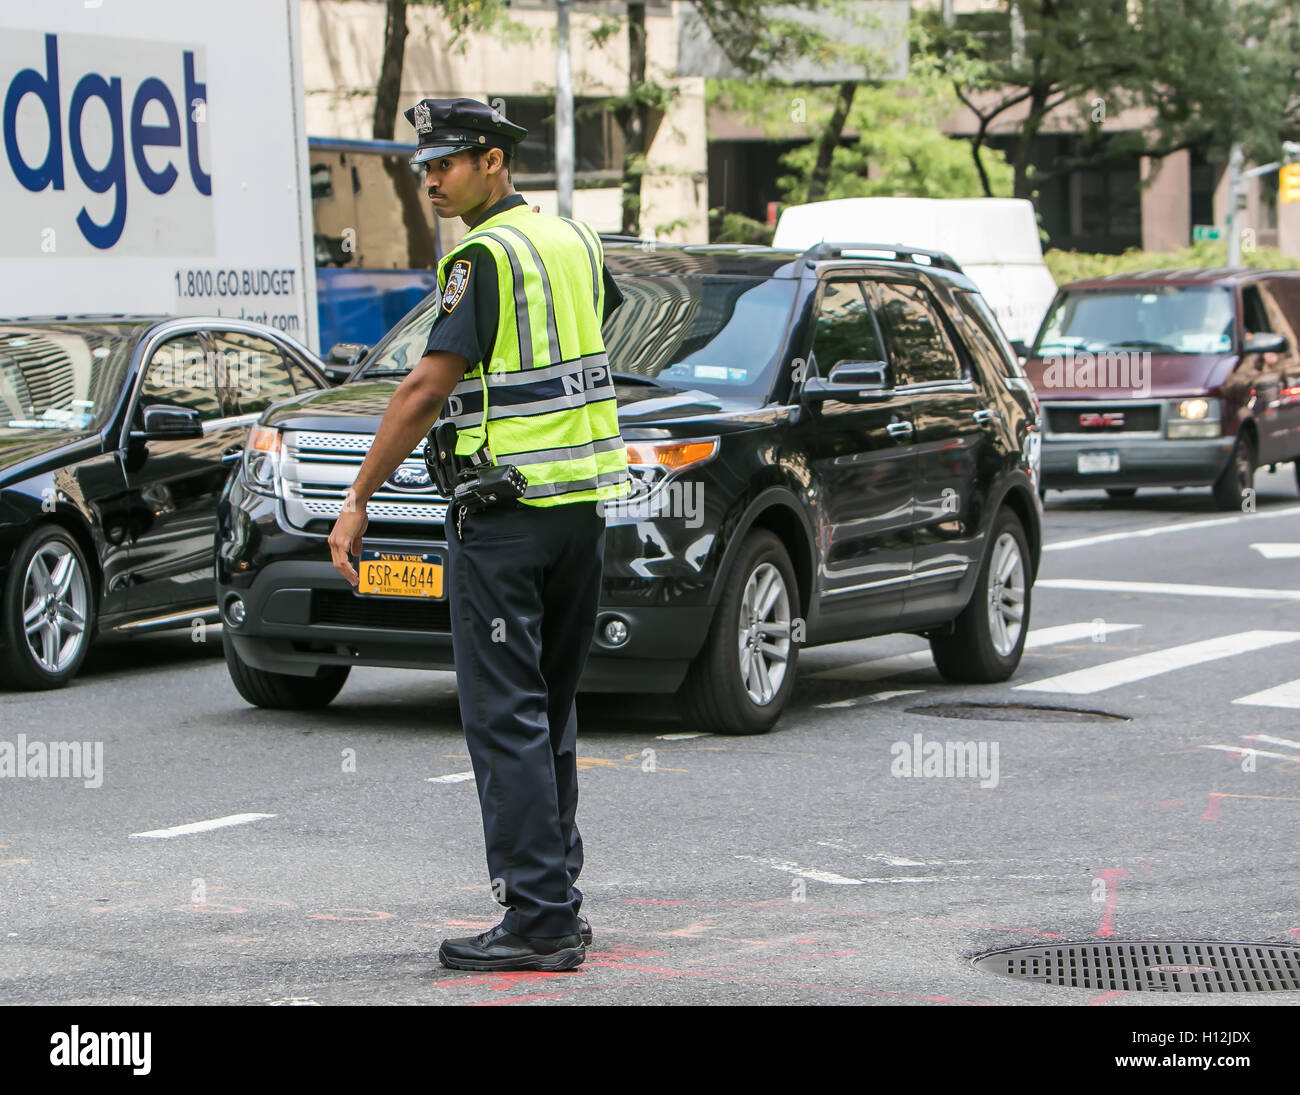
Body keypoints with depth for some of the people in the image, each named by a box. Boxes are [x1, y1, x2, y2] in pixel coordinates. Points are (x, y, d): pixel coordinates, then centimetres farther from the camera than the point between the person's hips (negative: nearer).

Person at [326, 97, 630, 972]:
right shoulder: (574, 240, 12)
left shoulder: (485, 255, -13)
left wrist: (358, 500, -14)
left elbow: (427, 389, -18)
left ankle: (538, 920, -9)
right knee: (551, 712, 14)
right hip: (585, 502, 8)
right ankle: (558, 904, 16)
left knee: (506, 717, -6)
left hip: (506, 512, -8)